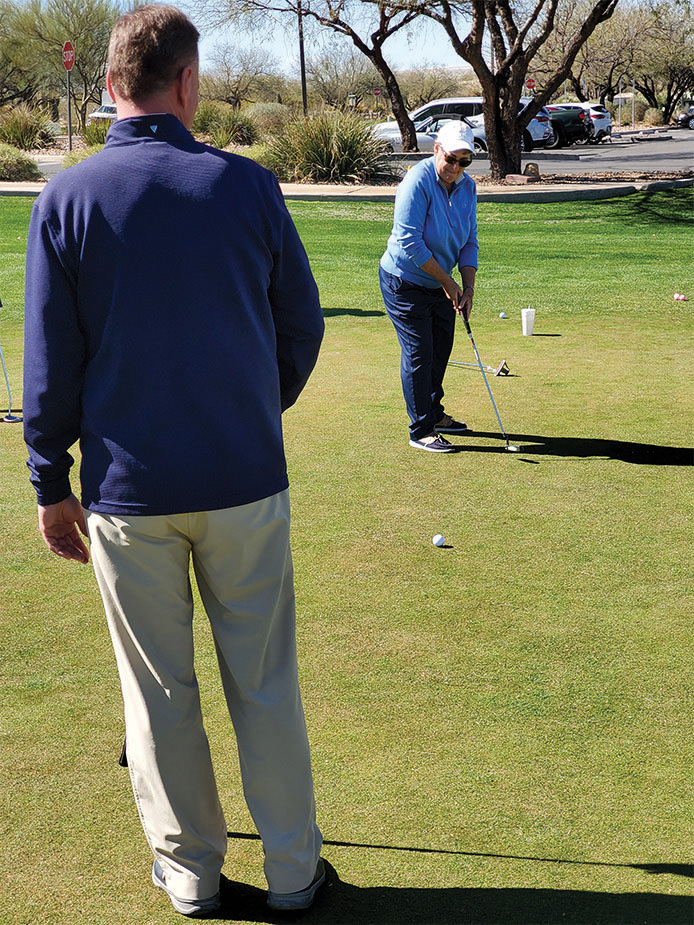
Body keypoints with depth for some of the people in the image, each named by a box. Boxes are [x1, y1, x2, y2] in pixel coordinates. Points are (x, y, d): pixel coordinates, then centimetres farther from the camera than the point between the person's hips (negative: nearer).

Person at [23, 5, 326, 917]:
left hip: (126, 488, 0)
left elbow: (51, 363, -3)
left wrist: (51, 482, 7)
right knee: (265, 682, 11)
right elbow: (302, 325, 3)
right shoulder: (247, 185, -5)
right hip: (245, 479, 0)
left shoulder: (65, 200, -5)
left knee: (160, 691, 13)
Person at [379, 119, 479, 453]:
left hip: (440, 284, 8)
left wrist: (468, 288, -6)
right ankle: (420, 430, 2)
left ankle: (433, 413, 35)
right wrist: (447, 282, -20)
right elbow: (409, 241, -25)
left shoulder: (467, 187, 0)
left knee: (441, 349, 16)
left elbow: (469, 242, 6)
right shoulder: (418, 181, -22)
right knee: (418, 352, -7)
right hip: (404, 282, -7)